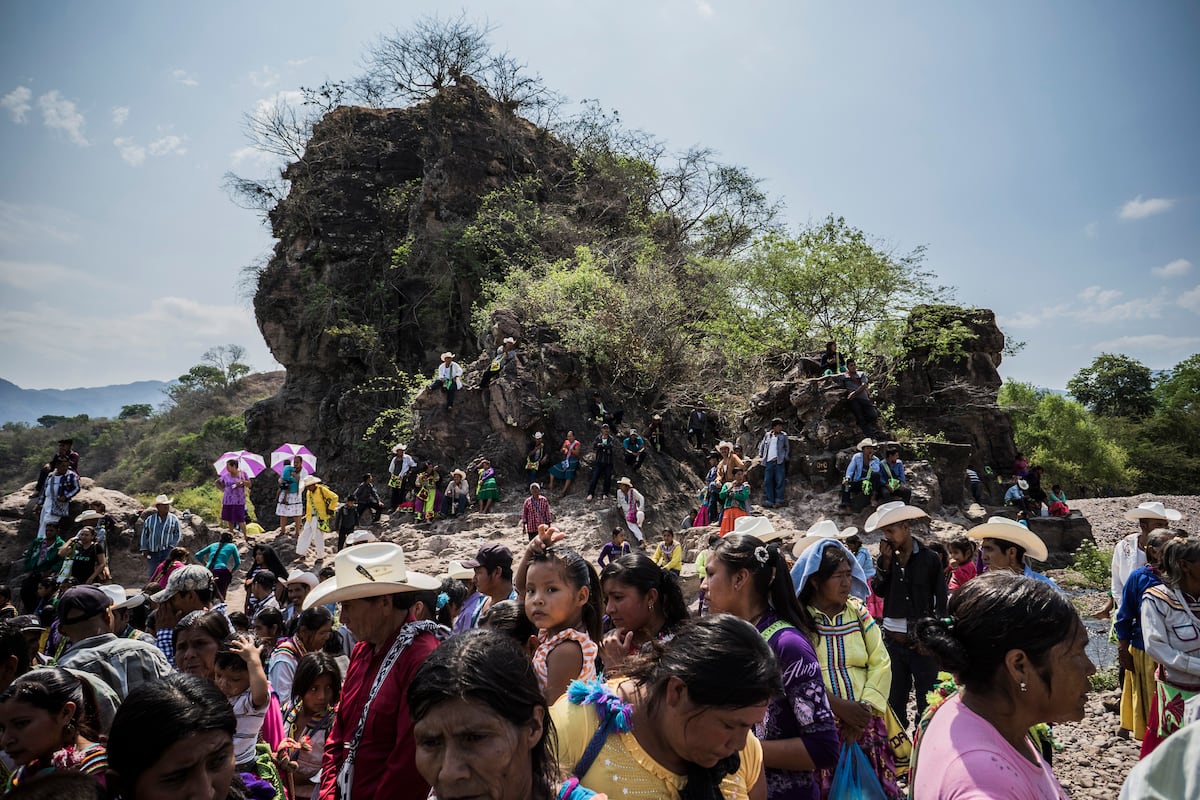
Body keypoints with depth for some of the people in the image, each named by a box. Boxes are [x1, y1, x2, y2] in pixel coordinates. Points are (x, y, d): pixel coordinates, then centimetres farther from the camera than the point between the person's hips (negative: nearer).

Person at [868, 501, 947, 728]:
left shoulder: (929, 558, -5)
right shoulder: (889, 556, 5)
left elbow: (941, 602, -3)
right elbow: (879, 591, 0)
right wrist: (885, 560, -8)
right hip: (893, 641, 4)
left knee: (927, 701, 3)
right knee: (895, 699, 13)